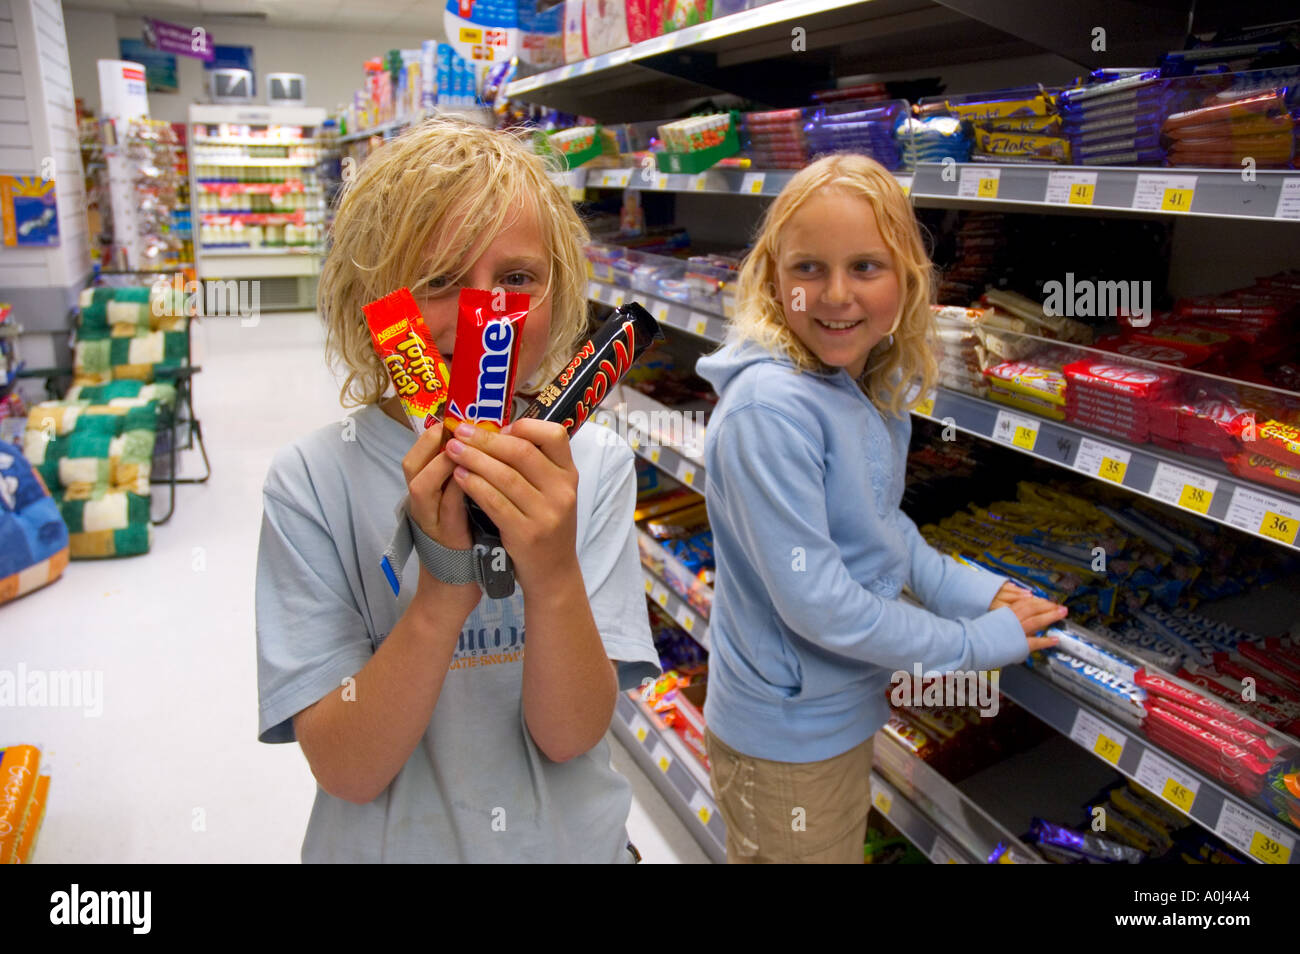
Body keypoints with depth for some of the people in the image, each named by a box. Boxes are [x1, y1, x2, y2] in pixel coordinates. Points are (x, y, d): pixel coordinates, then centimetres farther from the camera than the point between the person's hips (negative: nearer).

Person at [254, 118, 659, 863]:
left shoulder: (595, 466, -13)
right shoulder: (313, 482, -18)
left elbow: (571, 736, -17)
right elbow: (347, 770, -19)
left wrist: (555, 577, -35)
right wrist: (441, 595, -33)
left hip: (577, 840, 2)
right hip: (394, 843, -1)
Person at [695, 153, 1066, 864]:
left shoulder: (879, 385, -3)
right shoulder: (770, 409, -29)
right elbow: (815, 600, -28)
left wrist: (960, 588, -1)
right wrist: (974, 643, -16)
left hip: (848, 709, 8)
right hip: (786, 737, -8)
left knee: (846, 845, 28)